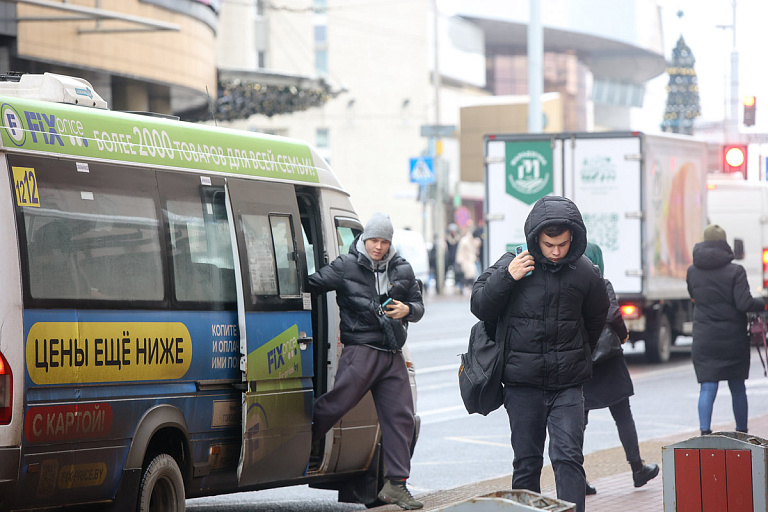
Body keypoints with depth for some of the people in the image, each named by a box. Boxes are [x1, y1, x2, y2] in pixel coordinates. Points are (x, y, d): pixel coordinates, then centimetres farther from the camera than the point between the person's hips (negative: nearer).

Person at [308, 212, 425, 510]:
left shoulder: (402, 270, 14)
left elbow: (418, 305, 20)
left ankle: (395, 484, 4)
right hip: (359, 350, -5)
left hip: (392, 356, 5)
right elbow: (311, 285, 2)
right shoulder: (346, 267, 0)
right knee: (334, 405, -12)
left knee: (400, 416, 1)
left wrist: (406, 310, -1)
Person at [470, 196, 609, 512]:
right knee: (526, 463, 7)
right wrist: (506, 278, -15)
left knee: (568, 457, -10)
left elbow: (595, 320, 17)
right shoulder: (513, 264, -5)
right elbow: (479, 307, 0)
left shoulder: (585, 273, 0)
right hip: (522, 384, 0)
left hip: (567, 385, 0)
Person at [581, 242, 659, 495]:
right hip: (605, 362, -3)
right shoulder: (600, 286, -11)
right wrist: (622, 335, -6)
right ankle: (637, 469, 17)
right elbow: (612, 315, -24)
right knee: (623, 416, 10)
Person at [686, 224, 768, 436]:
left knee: (707, 388, -1)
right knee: (738, 388, 13)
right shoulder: (735, 271, -10)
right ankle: (742, 434, 22)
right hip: (733, 338, -1)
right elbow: (744, 303, -17)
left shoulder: (692, 271, 1)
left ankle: (705, 430, -19)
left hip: (704, 339, 1)